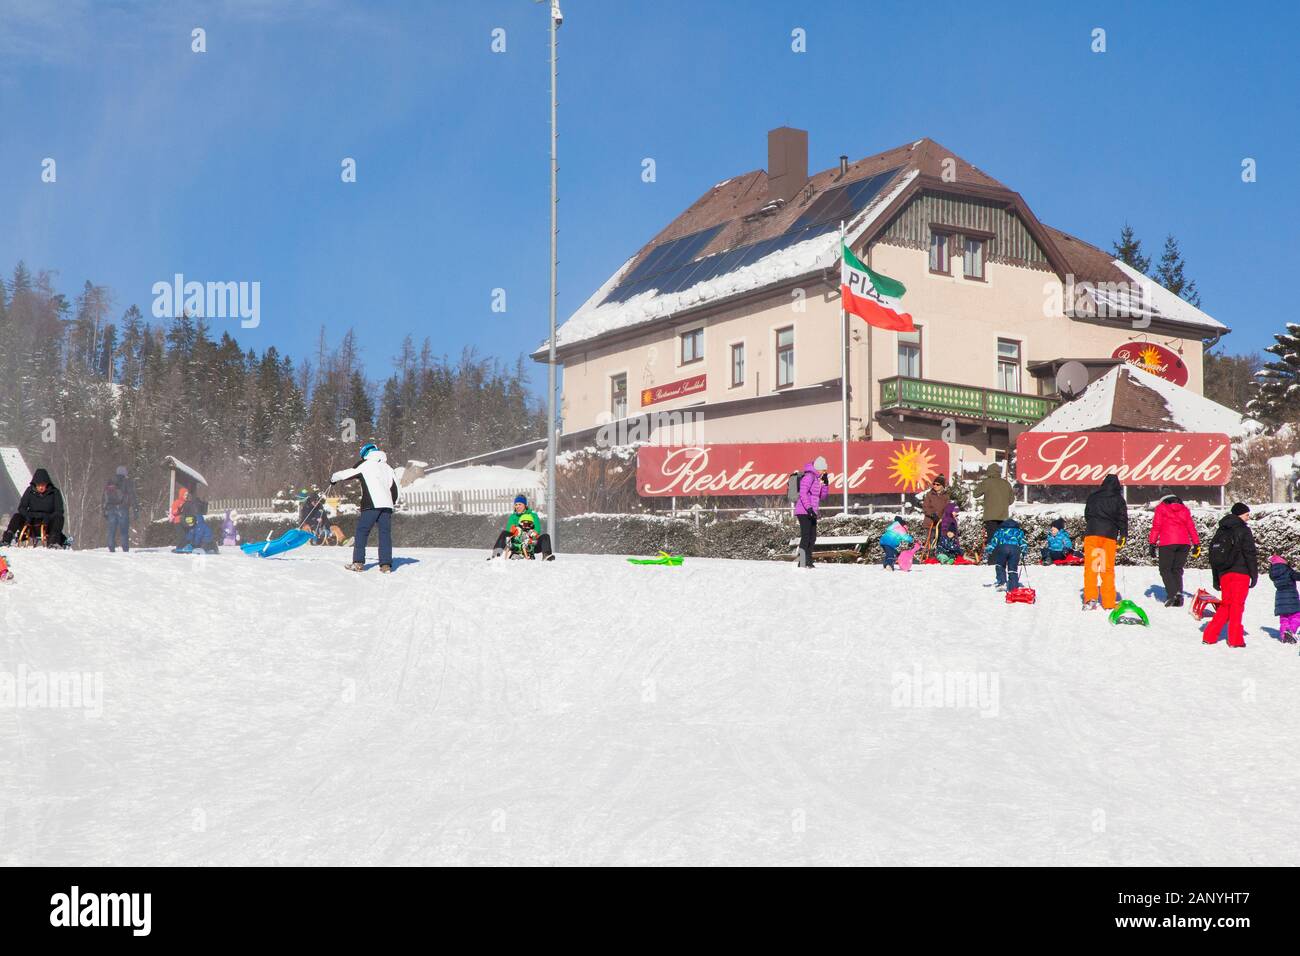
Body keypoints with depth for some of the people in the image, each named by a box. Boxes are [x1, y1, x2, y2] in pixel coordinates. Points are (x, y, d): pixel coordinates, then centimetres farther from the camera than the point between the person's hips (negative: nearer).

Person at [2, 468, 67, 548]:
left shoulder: (55, 492, -4)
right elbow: (21, 507, 2)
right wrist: (27, 516, -20)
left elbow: (59, 511, -8)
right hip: (32, 523, 2)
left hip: (47, 523, -2)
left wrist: (48, 518, -27)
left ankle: (54, 542, -45)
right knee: (17, 516, -20)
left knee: (59, 518, -30)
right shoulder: (30, 491, 2)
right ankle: (7, 539, -33)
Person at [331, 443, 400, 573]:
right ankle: (386, 564, -2)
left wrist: (333, 478, 27)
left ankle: (358, 562, -3)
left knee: (362, 532, 2)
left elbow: (347, 473, 10)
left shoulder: (364, 465, 4)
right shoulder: (388, 468, 20)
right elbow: (395, 488, 20)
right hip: (387, 505, 5)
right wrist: (393, 503, 30)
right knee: (385, 534, 5)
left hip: (371, 505, -5)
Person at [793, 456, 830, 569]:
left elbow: (822, 497, 18)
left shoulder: (817, 479, 16)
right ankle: (802, 562, -19)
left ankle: (808, 562, 21)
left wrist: (825, 483, 5)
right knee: (806, 536, -15)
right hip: (804, 512, -10)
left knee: (812, 537, 13)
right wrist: (809, 508, -29)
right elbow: (803, 493, -21)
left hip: (812, 513, 10)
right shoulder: (809, 476, -11)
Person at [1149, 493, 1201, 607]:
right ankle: (1179, 593, -8)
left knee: (1165, 569, 3)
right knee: (1177, 569, 12)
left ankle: (1171, 594, -16)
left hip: (1167, 543, -3)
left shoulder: (1161, 508, 12)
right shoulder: (1184, 509, 21)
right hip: (1184, 543, 3)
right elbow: (1191, 527, 14)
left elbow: (1156, 526, 3)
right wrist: (1197, 545, 13)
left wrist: (1152, 544, 1)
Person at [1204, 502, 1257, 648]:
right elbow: (1250, 553, -11)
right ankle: (1235, 640, 0)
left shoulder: (1221, 530, 14)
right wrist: (1254, 574, -5)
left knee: (1225, 604, 14)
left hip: (1223, 573, 6)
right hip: (1240, 572, -6)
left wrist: (1216, 579, 19)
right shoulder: (1243, 530, -6)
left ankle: (1210, 636, 9)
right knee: (1237, 605, -1)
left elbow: (1213, 554, 15)